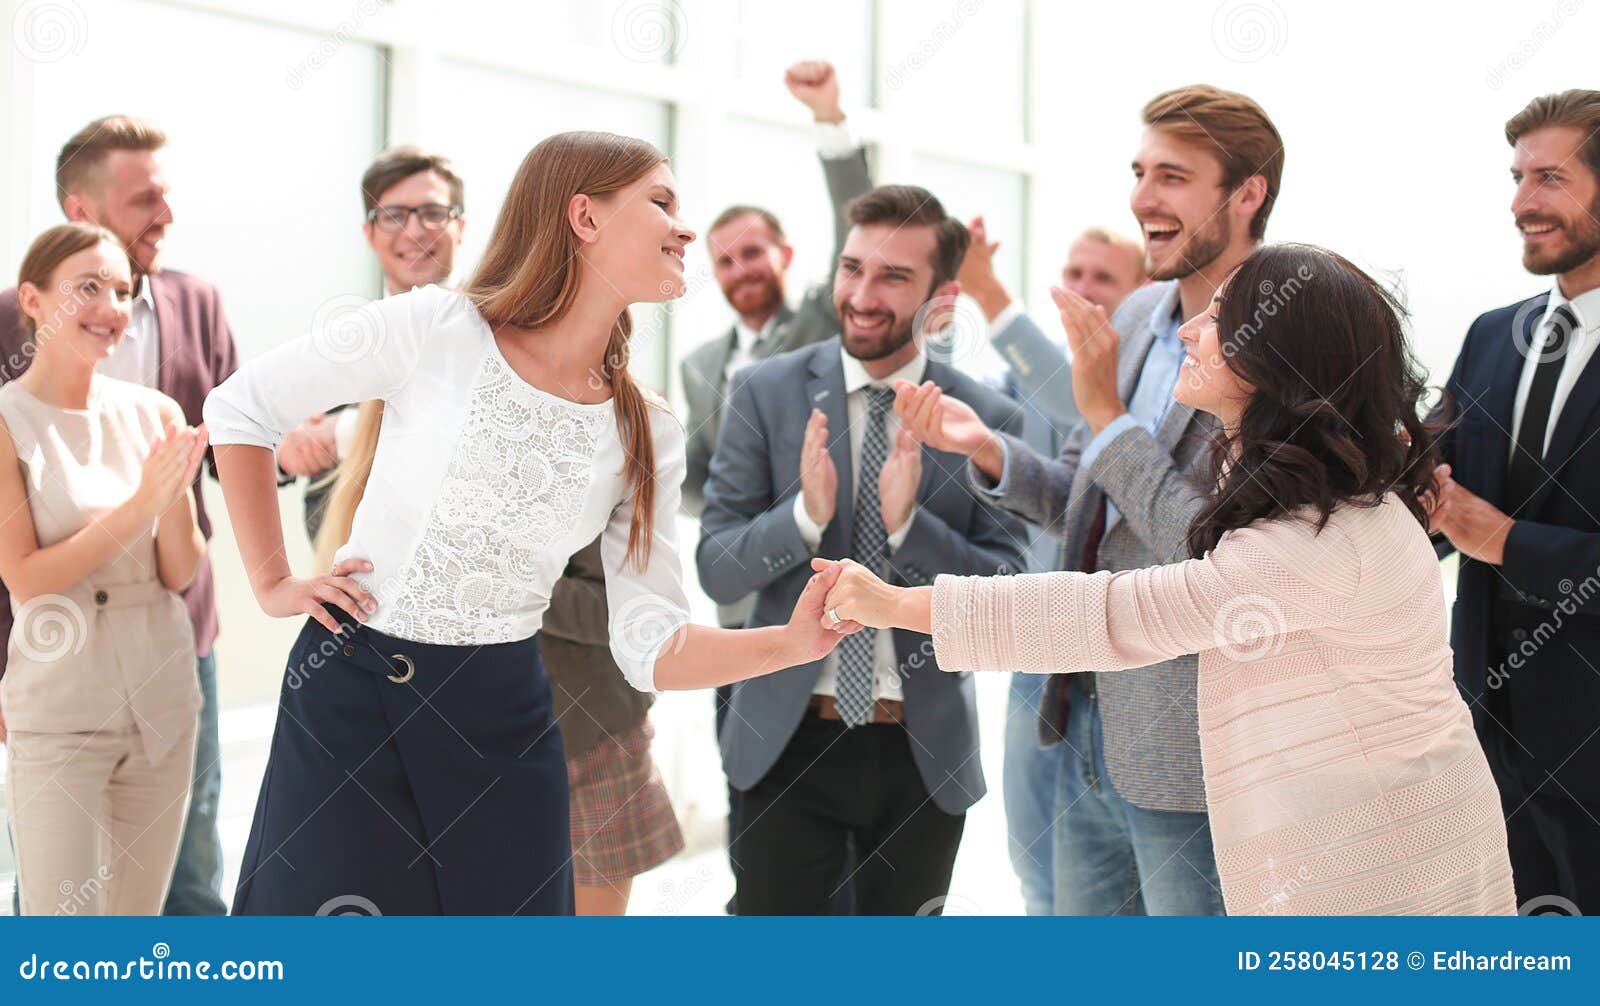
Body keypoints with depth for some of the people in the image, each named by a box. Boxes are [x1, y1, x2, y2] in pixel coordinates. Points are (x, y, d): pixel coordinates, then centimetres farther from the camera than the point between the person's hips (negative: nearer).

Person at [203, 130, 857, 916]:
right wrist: (271, 584, -2)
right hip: (349, 698, -3)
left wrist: (795, 641, -17)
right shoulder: (437, 329, -9)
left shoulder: (648, 436, 2)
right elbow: (238, 409, 0)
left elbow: (653, 649, -2)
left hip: (501, 724, 3)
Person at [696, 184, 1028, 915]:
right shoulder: (767, 392, -2)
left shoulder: (988, 420, -3)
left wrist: (909, 523, -22)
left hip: (925, 751, 1)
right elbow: (714, 569, -4)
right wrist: (805, 514, -23)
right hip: (788, 741, -1)